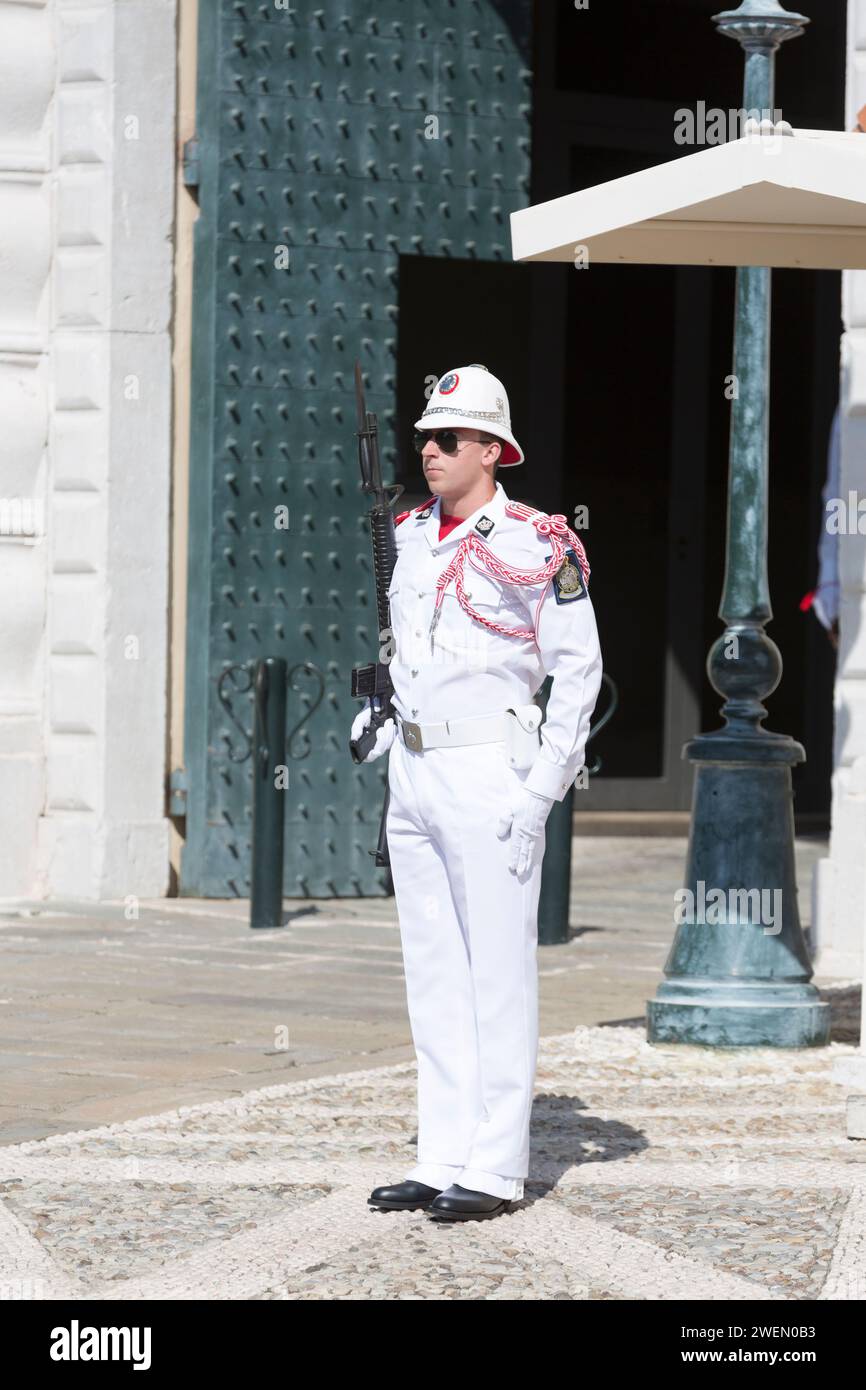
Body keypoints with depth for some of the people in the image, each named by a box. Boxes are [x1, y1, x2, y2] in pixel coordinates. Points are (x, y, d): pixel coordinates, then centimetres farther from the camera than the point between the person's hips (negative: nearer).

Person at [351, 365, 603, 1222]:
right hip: (412, 771, 7)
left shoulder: (537, 544, -9)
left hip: (489, 771, -7)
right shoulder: (411, 536, 12)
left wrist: (543, 788, -13)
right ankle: (442, 1159, 14)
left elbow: (579, 669, -8)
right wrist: (387, 720, 13)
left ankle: (495, 1170, -2)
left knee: (497, 967, -5)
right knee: (433, 971, 9)